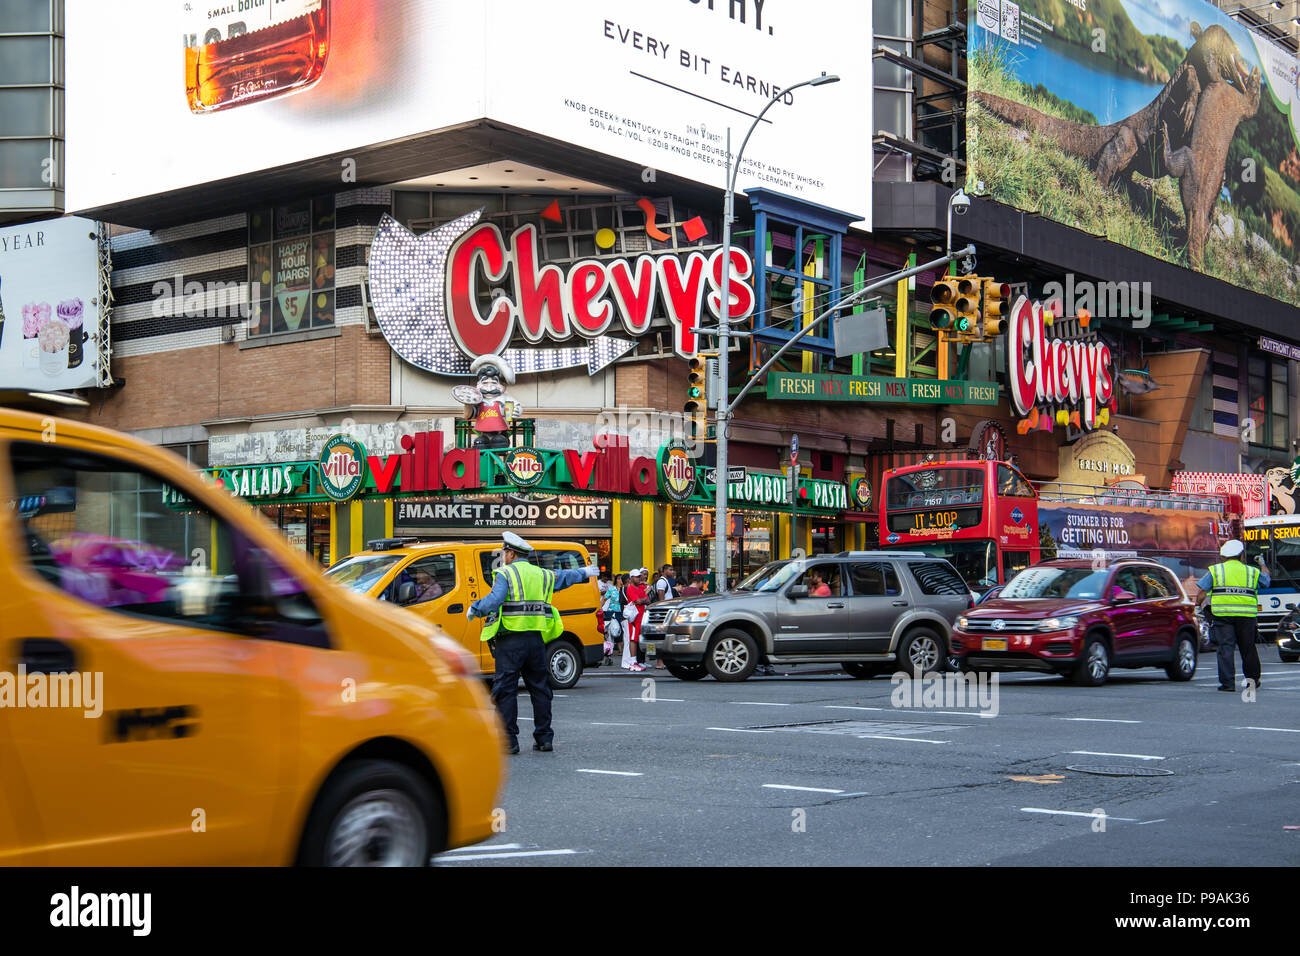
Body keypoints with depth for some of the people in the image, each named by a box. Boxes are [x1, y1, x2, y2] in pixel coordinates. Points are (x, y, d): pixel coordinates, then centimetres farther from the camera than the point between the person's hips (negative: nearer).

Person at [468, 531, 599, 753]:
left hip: (510, 640, -6)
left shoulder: (505, 575, -5)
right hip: (536, 639, 6)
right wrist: (584, 572, 52)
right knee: (539, 688, 13)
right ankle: (544, 738, 16)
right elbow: (565, 577, 33)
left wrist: (475, 610, -1)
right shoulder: (542, 575, 14)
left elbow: (493, 601, -19)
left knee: (505, 690, -2)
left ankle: (508, 741, -6)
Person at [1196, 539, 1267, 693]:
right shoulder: (1252, 572, 11)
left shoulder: (1214, 570, 4)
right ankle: (1253, 679, 26)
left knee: (1225, 647, -1)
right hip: (1246, 616, 2)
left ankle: (1228, 683, -5)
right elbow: (1266, 579, 32)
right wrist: (1262, 564, 49)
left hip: (1222, 614, -2)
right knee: (1248, 648, 15)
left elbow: (1201, 593, -1)